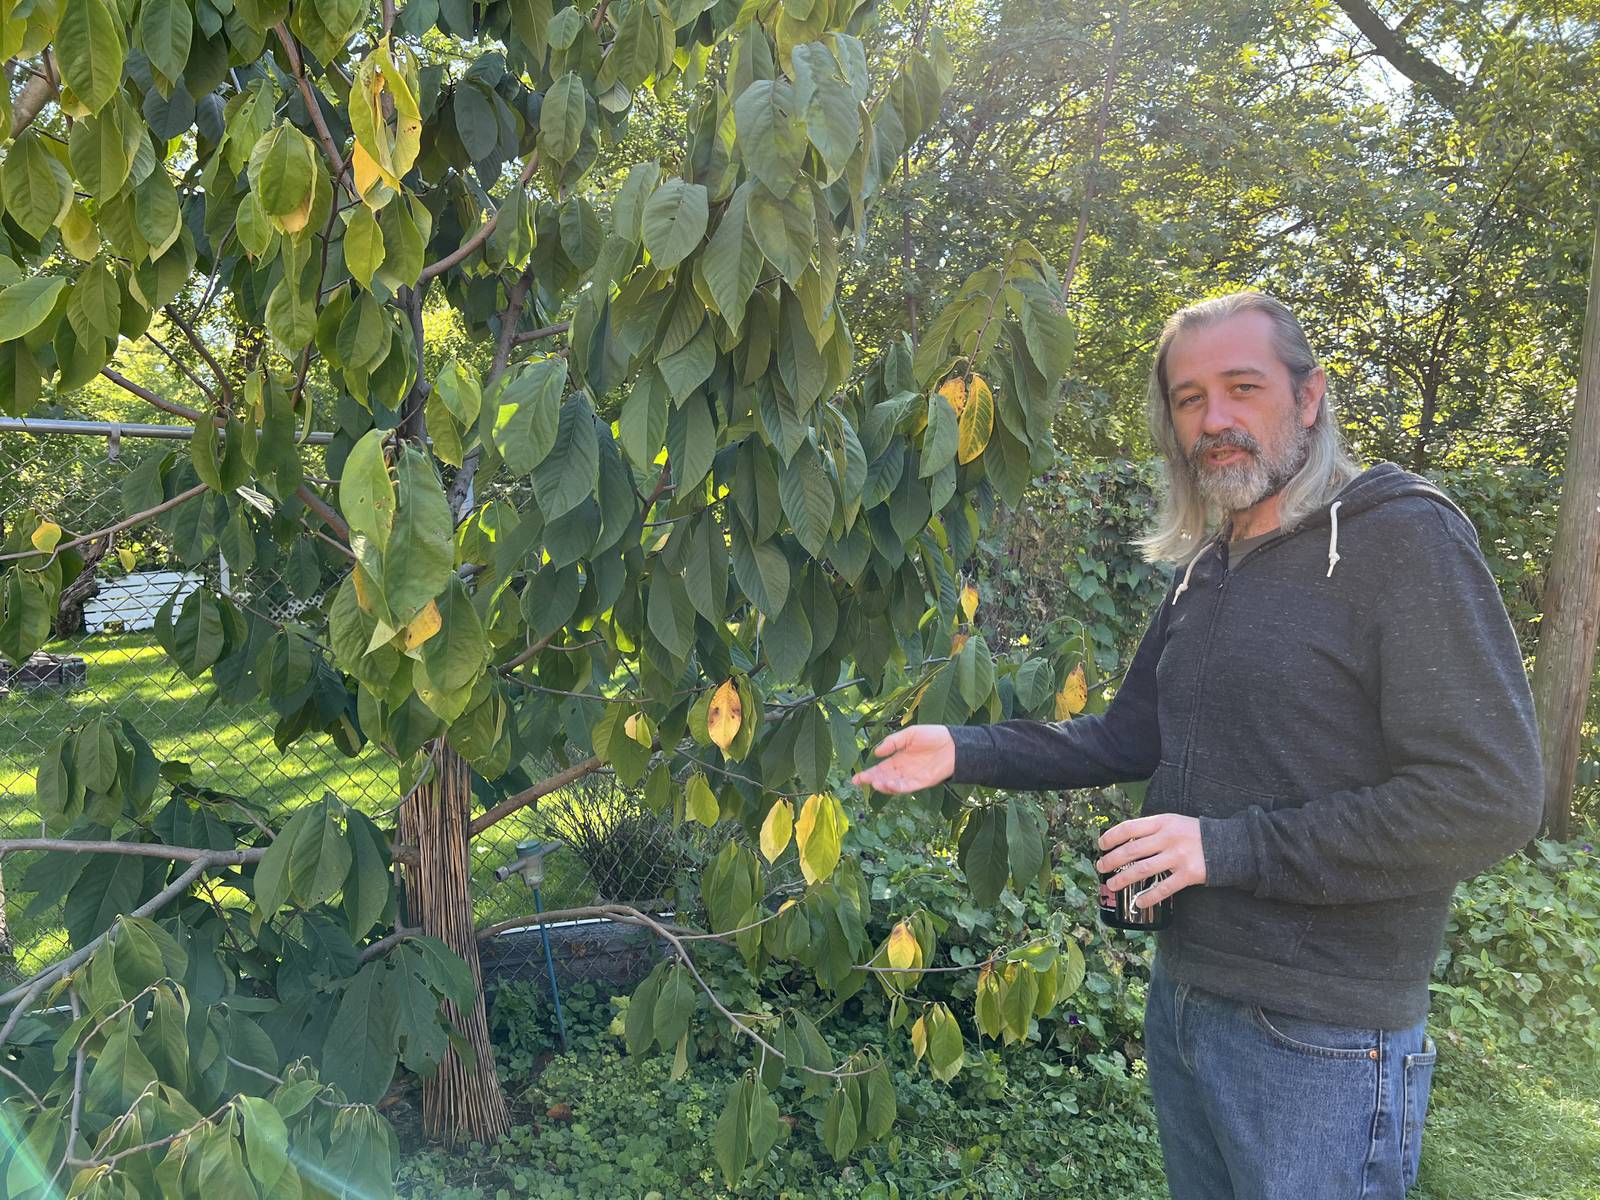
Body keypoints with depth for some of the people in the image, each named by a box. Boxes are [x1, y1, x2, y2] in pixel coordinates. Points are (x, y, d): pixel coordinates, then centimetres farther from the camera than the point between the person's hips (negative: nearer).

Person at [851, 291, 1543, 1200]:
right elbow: (1130, 740, 15)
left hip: (1320, 1042, -7)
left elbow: (1489, 801, -21)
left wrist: (1230, 846, -22)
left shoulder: (1404, 539, -15)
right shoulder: (1204, 570, 9)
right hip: (1182, 1000, 7)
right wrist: (964, 752, 4)